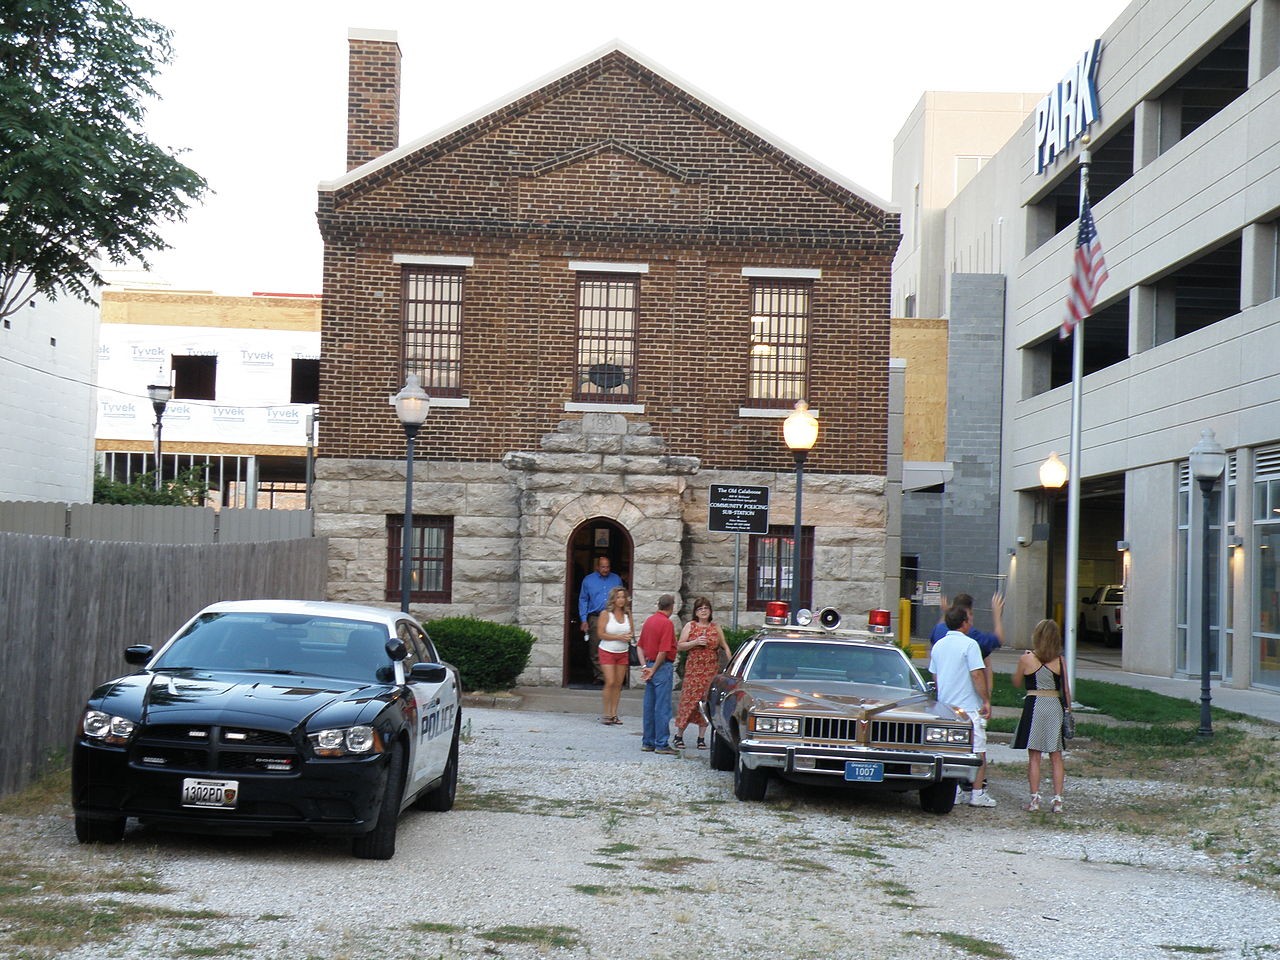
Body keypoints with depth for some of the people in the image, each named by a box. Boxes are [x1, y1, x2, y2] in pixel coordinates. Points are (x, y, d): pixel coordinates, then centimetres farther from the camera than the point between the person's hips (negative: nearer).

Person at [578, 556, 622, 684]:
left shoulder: (616, 579, 10)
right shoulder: (588, 580, 8)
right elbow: (583, 600, 8)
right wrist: (584, 620, 0)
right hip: (595, 619, 0)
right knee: (595, 650, -1)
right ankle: (599, 676, 6)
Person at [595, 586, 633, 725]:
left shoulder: (627, 614, 4)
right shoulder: (605, 614, -7)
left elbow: (632, 630, 16)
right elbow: (600, 634, -11)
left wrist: (630, 636, -7)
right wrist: (619, 637, -18)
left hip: (623, 652, 4)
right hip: (607, 652, -4)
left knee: (618, 684, 3)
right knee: (610, 682, -11)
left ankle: (614, 713, 9)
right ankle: (606, 713, -1)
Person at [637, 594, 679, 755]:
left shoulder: (649, 620, 11)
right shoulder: (667, 623, -13)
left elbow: (640, 646, 12)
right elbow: (663, 652, -18)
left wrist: (645, 666, 6)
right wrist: (653, 670, -9)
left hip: (650, 665, 8)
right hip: (662, 667, -8)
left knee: (649, 706, 11)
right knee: (662, 707, -4)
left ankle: (647, 742, 16)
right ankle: (661, 744, -2)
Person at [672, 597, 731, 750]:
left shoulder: (715, 627, 11)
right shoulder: (690, 626, 5)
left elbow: (724, 646, 15)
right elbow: (679, 646, 2)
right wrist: (695, 642, -13)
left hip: (711, 670, 2)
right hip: (693, 669, -2)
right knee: (689, 700, -6)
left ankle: (701, 738, 8)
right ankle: (679, 736, 4)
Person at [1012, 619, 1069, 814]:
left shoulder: (1026, 659, -6)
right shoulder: (1059, 661, -3)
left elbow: (1016, 682, 8)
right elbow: (1066, 691, 1)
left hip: (1034, 705, -1)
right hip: (1055, 706, 2)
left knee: (1034, 756, 5)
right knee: (1056, 757, 8)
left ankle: (1035, 798, 4)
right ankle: (1057, 799, 6)